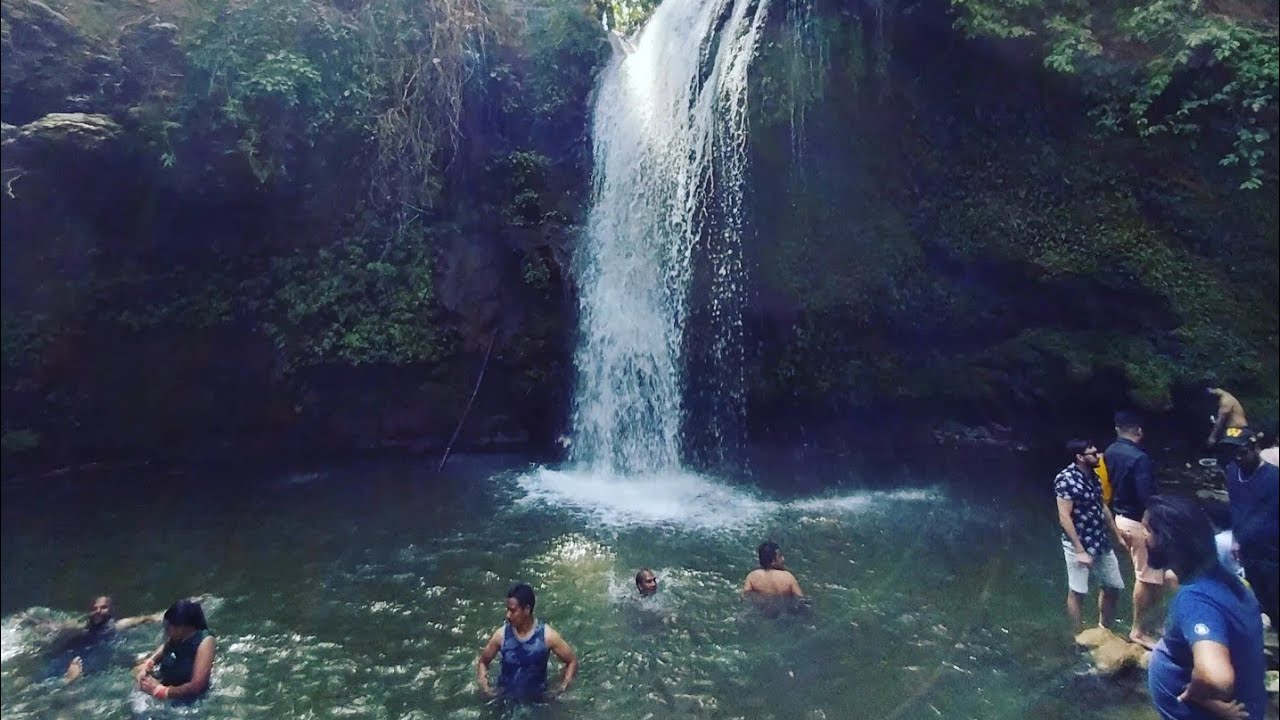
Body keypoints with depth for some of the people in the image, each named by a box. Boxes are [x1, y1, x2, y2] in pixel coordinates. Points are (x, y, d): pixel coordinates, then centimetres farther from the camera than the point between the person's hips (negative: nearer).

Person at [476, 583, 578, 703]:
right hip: (506, 701, 1)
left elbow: (572, 661, -7)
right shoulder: (501, 635, -12)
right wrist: (483, 683, -13)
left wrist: (562, 688, -18)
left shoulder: (547, 635, -17)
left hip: (537, 701, -1)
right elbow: (483, 661, 4)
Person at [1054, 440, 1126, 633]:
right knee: (1077, 592, 4)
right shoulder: (1066, 479, -21)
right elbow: (1064, 518, -22)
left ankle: (1104, 630, 37)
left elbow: (1102, 507, 17)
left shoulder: (1092, 476, 5)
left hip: (1101, 542, 8)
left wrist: (1118, 535, 19)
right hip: (1079, 544, -8)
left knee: (1114, 586, 17)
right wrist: (1080, 550, -22)